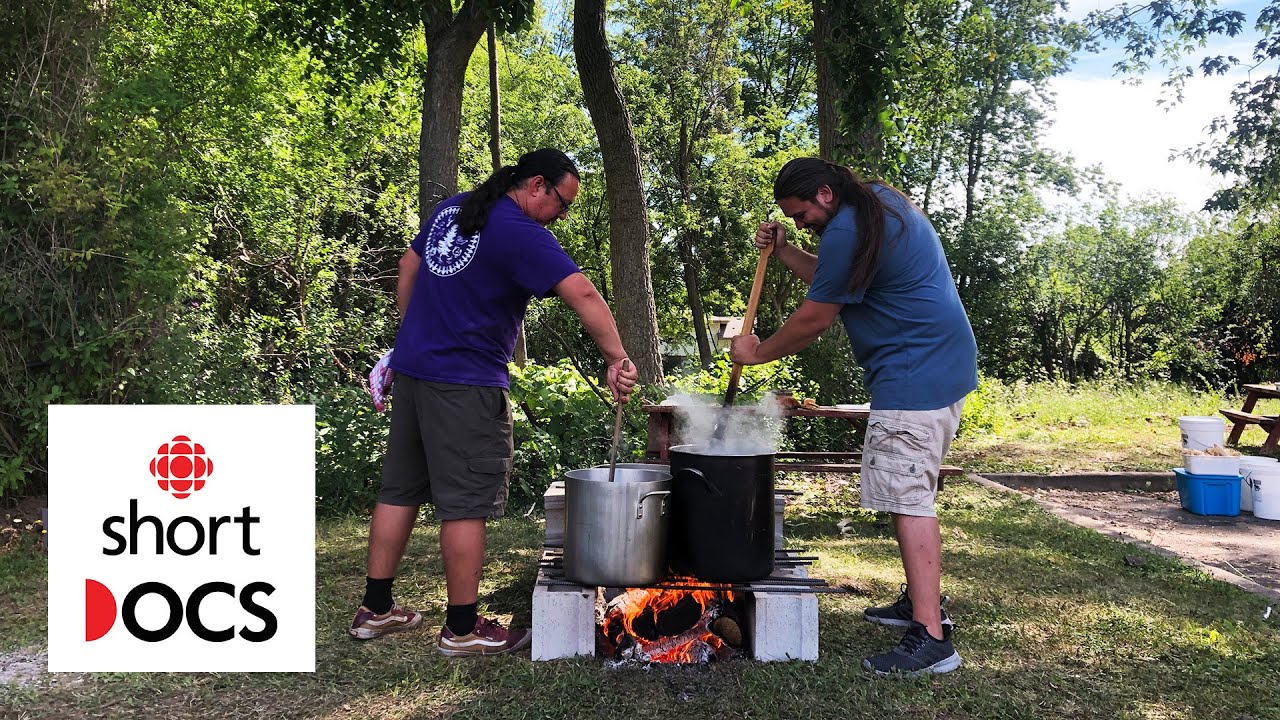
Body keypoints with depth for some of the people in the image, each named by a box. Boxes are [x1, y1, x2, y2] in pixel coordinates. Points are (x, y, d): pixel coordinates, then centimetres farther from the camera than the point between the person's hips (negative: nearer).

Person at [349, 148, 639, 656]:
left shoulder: (451, 209, 13)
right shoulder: (521, 234, -13)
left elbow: (408, 269, 22)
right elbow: (583, 295, -23)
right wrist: (617, 361, -22)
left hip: (412, 367, 9)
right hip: (465, 384, -9)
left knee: (399, 490, 14)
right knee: (465, 505, -1)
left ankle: (375, 609, 24)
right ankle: (462, 629, 8)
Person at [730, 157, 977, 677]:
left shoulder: (847, 229, -16)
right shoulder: (877, 202, 17)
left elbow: (814, 319, -11)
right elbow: (831, 279, 25)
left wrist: (757, 353, 2)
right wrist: (782, 251, 14)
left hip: (913, 374, -11)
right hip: (943, 366, 11)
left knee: (908, 497, -12)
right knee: (912, 492, 17)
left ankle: (931, 638, -11)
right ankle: (922, 600, 28)